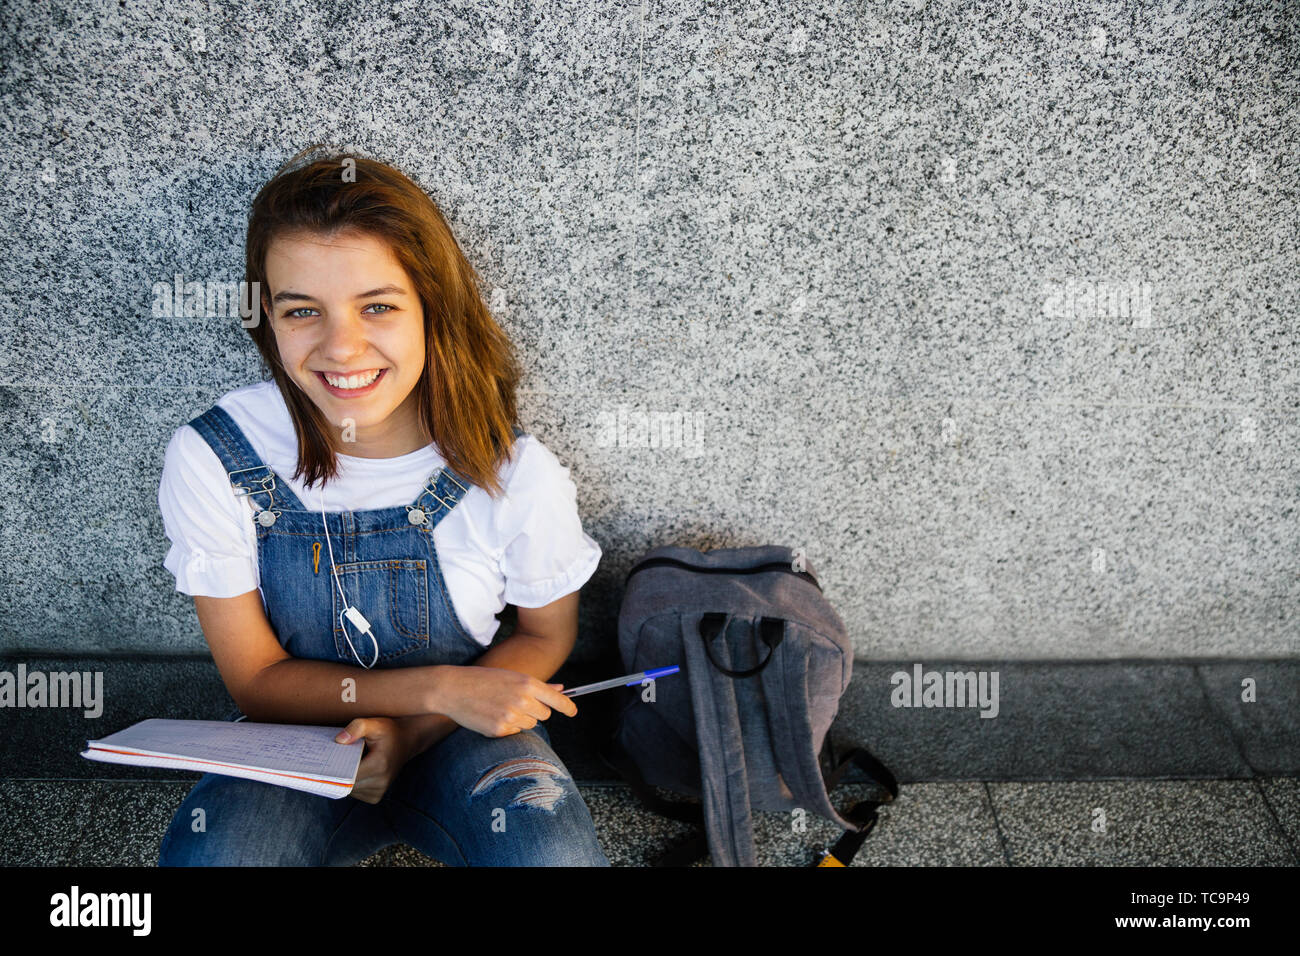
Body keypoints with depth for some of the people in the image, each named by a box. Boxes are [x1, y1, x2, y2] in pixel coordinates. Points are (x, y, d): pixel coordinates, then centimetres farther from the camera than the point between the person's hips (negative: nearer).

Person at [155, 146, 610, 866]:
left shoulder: (516, 472, -18)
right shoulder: (211, 459, -16)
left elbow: (546, 635, 1)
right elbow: (258, 680, -8)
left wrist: (413, 730, -15)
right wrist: (437, 687, -22)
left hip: (464, 735, 0)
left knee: (552, 854, -31)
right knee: (207, 855, -31)